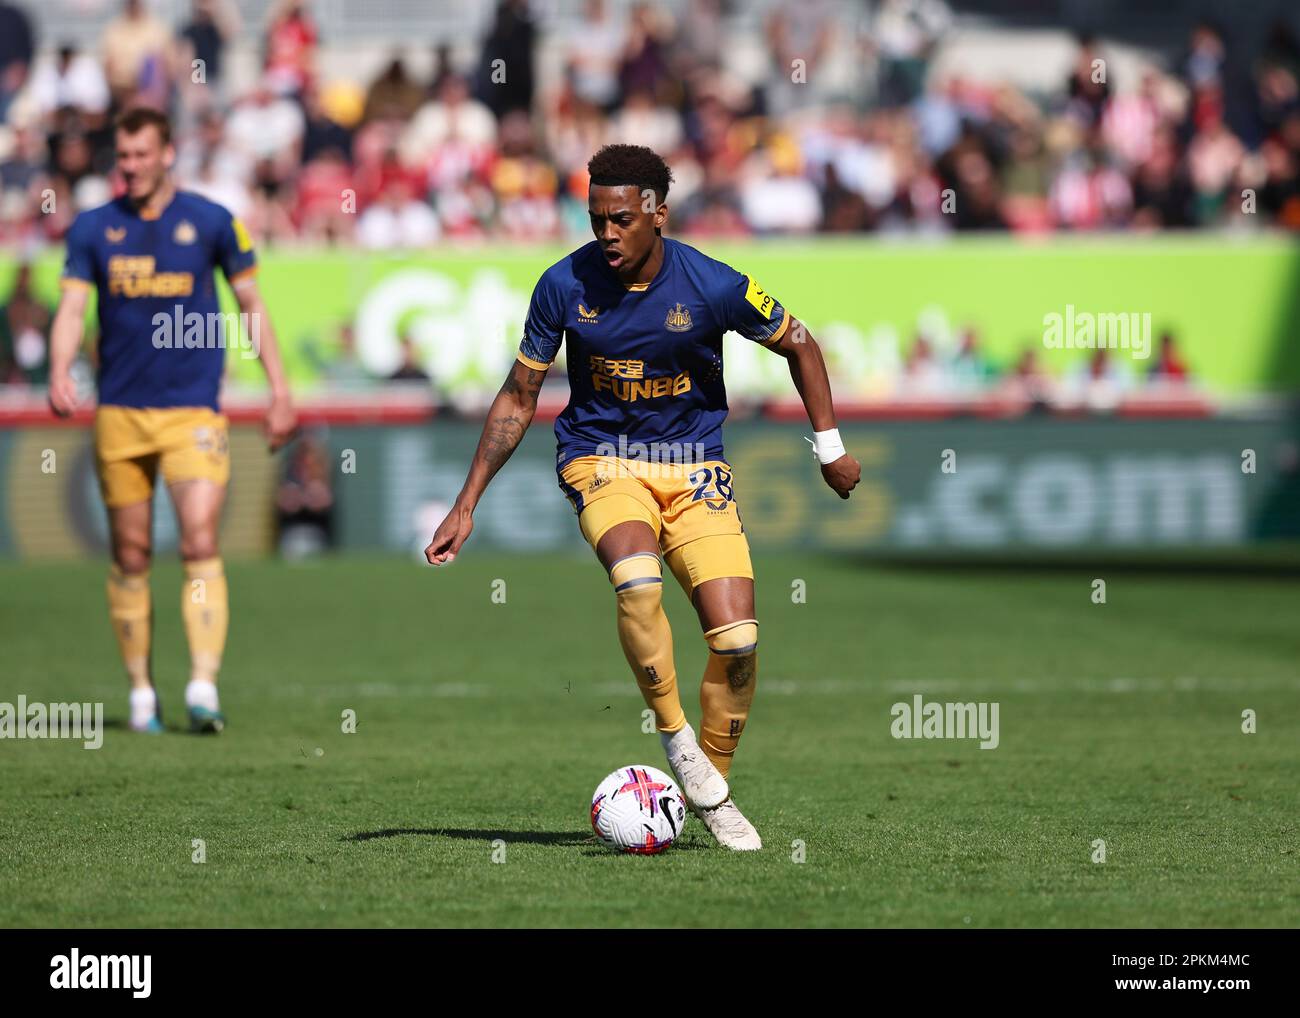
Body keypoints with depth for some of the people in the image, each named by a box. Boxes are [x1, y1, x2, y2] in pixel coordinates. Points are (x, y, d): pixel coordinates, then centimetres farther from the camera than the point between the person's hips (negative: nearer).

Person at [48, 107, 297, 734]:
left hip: (192, 411, -2)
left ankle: (203, 687, -21)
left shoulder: (211, 222, 1)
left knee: (200, 543, -16)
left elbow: (251, 304, 8)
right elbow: (72, 308, -3)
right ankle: (141, 691, 17)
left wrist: (279, 390, 5)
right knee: (130, 556, 6)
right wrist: (60, 373, -22)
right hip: (120, 412, 2)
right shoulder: (93, 229, 4)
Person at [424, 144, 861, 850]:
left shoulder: (712, 287, -13)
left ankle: (712, 790, 11)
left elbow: (798, 346, 5)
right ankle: (674, 735, -13)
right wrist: (466, 507, 1)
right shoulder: (565, 285, -9)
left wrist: (830, 448, 7)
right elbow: (518, 399, 2)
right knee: (637, 580, -33)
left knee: (736, 639, -13)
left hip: (694, 467, 1)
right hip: (599, 460, -1)